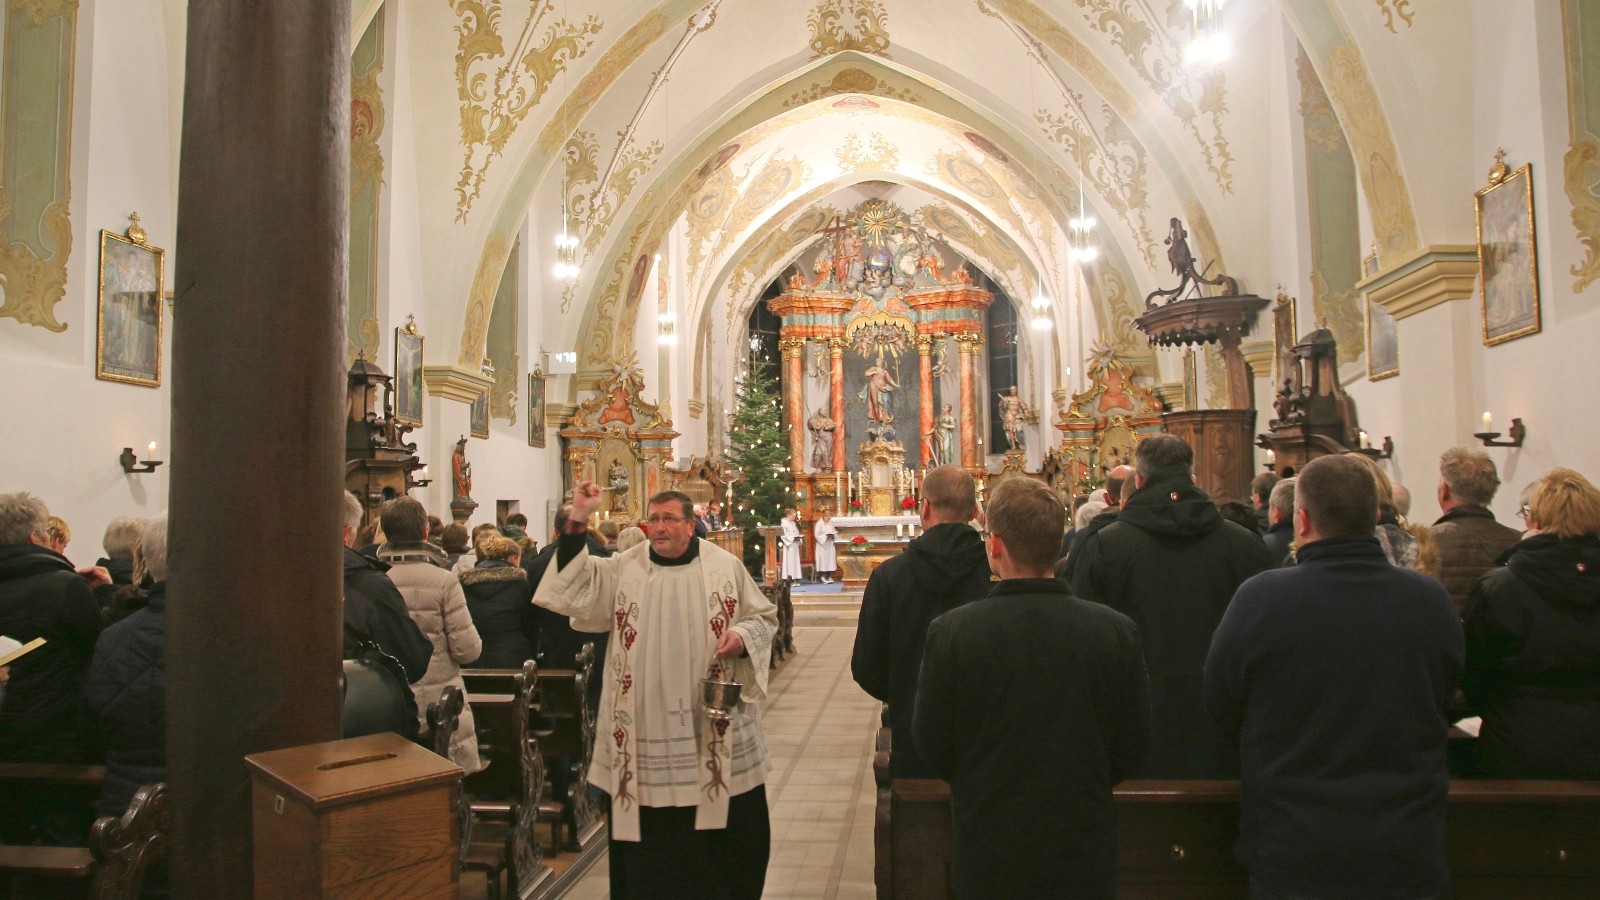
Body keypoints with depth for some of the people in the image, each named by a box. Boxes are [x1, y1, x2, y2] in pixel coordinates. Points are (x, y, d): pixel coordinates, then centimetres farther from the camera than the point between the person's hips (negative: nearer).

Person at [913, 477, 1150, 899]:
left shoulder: (950, 632, -18)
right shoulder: (1117, 631, -14)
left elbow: (932, 746, -8)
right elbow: (1134, 743, -3)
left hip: (987, 849, -1)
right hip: (1085, 848, 1)